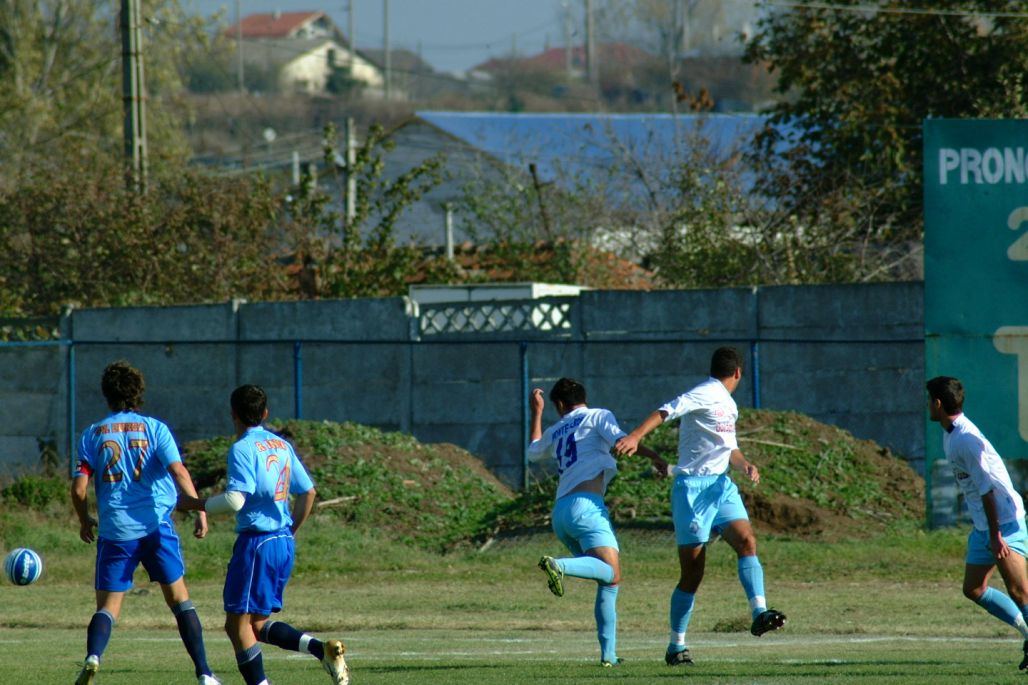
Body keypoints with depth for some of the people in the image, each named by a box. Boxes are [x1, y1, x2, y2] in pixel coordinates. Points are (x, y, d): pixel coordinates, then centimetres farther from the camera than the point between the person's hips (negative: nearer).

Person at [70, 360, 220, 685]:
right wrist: (199, 509, -13)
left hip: (114, 531, 0)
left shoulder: (93, 435, 5)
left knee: (108, 607, 3)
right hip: (156, 525, 0)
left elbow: (78, 490, 1)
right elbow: (178, 470, -12)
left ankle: (93, 657, -26)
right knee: (179, 599, 10)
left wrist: (85, 521, 19)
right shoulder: (154, 428, 3)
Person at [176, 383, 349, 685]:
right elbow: (308, 493, 18)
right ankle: (321, 648, -5)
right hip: (284, 543, 8)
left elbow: (235, 500, -20)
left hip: (257, 541, -8)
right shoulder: (282, 445, 13)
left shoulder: (242, 448, -11)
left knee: (238, 623, -4)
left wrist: (196, 504, -6)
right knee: (258, 623, 13)